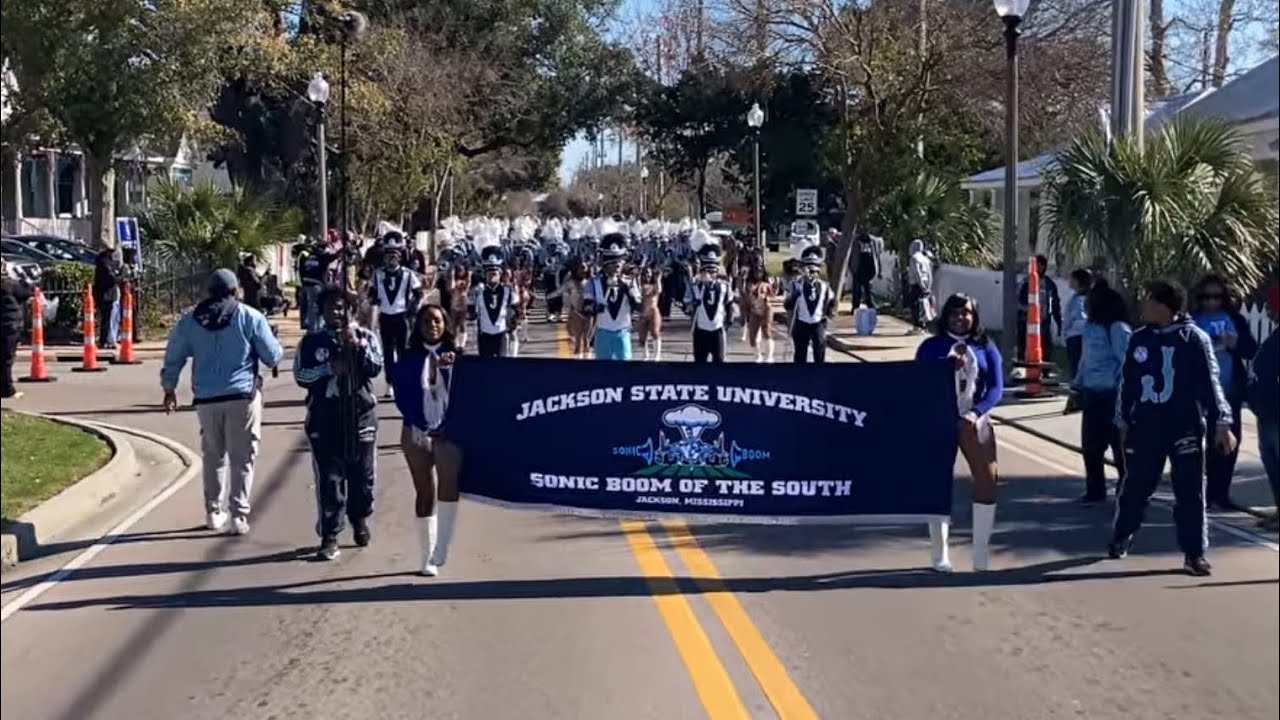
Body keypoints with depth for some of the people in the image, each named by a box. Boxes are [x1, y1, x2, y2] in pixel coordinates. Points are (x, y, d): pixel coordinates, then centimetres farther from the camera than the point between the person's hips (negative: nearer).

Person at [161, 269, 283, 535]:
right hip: (243, 396, -3)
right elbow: (273, 356, 0)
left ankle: (214, 512, 21)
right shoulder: (250, 317, -3)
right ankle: (239, 515, -1)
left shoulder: (189, 321, 5)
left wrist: (169, 389, 25)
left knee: (213, 456, 18)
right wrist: (274, 343, 22)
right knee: (242, 458, 2)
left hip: (206, 399, 3)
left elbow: (173, 359, 11)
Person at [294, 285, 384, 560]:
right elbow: (300, 375, -2)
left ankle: (360, 520, 35)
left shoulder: (366, 336, 5)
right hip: (325, 418, -1)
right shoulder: (312, 341, 5)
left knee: (362, 474, 10)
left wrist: (356, 344, -18)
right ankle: (329, 537, -1)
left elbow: (375, 368, -9)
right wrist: (329, 368, -13)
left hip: (361, 415, 1)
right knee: (329, 479, -4)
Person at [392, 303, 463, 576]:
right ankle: (428, 557, 13)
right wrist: (422, 427, -10)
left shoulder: (456, 356, 5)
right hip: (417, 433, 1)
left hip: (449, 432, -1)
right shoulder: (409, 359, 4)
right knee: (425, 493, 5)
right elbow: (402, 396, -1)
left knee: (449, 488, -21)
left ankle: (440, 551, -15)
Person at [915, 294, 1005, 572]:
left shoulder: (986, 348, 8)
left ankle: (982, 553, 7)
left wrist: (975, 413, -18)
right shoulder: (931, 347, 5)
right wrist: (947, 367, -19)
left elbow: (995, 388, -1)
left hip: (975, 422, 1)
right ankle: (940, 555, 11)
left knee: (987, 481, -5)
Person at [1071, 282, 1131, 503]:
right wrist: (1077, 387, 16)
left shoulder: (1118, 328, -14)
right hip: (1092, 394, 8)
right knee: (1090, 445, 12)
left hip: (1112, 396, -8)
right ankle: (1095, 490, 23)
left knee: (1120, 445, -1)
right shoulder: (1090, 326, 12)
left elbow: (1128, 362, -15)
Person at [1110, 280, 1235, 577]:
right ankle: (1121, 538, 30)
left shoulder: (1194, 338, -6)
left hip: (1185, 427, -4)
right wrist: (1123, 421, 17)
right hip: (1145, 427, 4)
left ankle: (1194, 553, 8)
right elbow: (1127, 383, 15)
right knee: (1135, 487, 12)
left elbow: (1210, 383, -7)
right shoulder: (1140, 339, 7)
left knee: (1190, 492, -1)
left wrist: (1221, 423, -12)